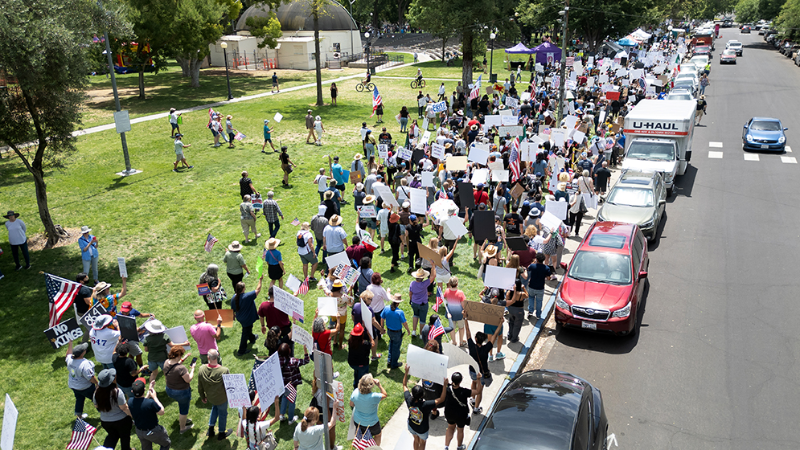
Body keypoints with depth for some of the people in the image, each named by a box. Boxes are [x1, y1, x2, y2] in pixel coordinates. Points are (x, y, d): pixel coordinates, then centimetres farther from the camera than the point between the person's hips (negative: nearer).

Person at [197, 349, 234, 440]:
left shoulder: (201, 369, -21)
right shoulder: (224, 371, -32)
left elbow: (200, 387, -7)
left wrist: (202, 397, 11)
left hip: (210, 397, 4)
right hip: (221, 398, -4)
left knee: (215, 408, 33)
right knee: (222, 413, 21)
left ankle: (210, 429, 38)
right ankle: (222, 433, 40)